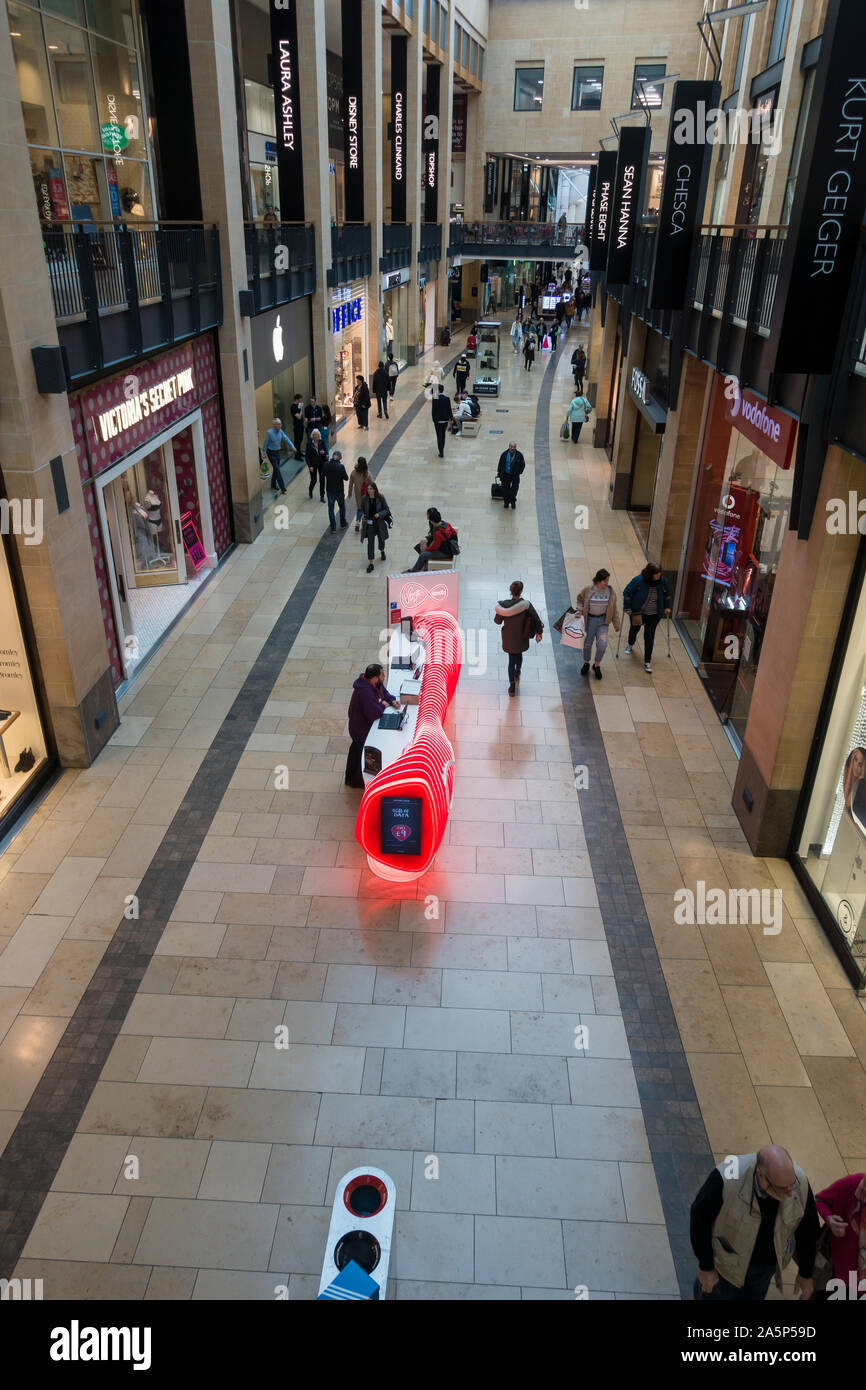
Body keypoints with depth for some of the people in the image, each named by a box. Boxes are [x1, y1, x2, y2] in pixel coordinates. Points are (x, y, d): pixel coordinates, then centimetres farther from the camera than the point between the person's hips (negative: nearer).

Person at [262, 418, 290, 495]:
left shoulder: (280, 431, -3)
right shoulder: (269, 432, -18)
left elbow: (286, 439, -4)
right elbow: (266, 443, -12)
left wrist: (292, 446, -14)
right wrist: (264, 453, -10)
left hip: (278, 452, 6)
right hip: (271, 453, -6)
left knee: (276, 469, 15)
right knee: (277, 469, -9)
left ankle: (273, 485, 31)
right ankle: (282, 487, -10)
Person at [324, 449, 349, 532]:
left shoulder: (326, 465, -11)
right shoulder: (340, 466, -21)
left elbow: (323, 473, 6)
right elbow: (346, 478, -15)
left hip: (329, 490, 2)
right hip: (339, 491, -2)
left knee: (330, 508, 12)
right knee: (342, 507, 20)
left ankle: (333, 527, 12)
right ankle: (343, 524, 33)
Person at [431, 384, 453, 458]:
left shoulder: (435, 399, -15)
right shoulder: (447, 398, -7)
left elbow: (433, 410, -11)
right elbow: (449, 409, -3)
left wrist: (434, 420, -1)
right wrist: (450, 418, 8)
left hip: (438, 420, -3)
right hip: (445, 419, 3)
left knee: (439, 436, 2)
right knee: (443, 435, 22)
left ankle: (441, 453, -2)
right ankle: (442, 449, 38)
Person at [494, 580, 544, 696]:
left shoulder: (504, 604, -21)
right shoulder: (526, 605, -23)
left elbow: (497, 621, -9)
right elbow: (536, 620, -13)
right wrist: (539, 633, 4)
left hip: (509, 638, 0)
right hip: (522, 638, 0)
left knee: (511, 660, 17)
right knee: (519, 654, 30)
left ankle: (512, 686, 21)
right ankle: (517, 675, 55)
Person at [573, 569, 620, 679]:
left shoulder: (610, 592, -5)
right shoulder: (588, 590, -13)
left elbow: (614, 609, 3)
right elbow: (579, 599, 5)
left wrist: (616, 624, 7)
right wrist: (579, 610, -13)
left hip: (603, 620, 1)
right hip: (589, 620, -1)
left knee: (602, 644, -9)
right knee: (587, 643, 8)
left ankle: (597, 665, 14)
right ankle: (586, 663, 35)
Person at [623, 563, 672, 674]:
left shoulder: (662, 580, -14)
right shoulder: (638, 580, -24)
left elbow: (667, 593, 7)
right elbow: (626, 592, -12)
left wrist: (667, 607, 9)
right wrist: (627, 608, -12)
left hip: (654, 614, 1)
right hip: (637, 612, -1)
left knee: (649, 637, -1)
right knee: (634, 629, 22)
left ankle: (647, 662, 6)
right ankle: (630, 645, 57)